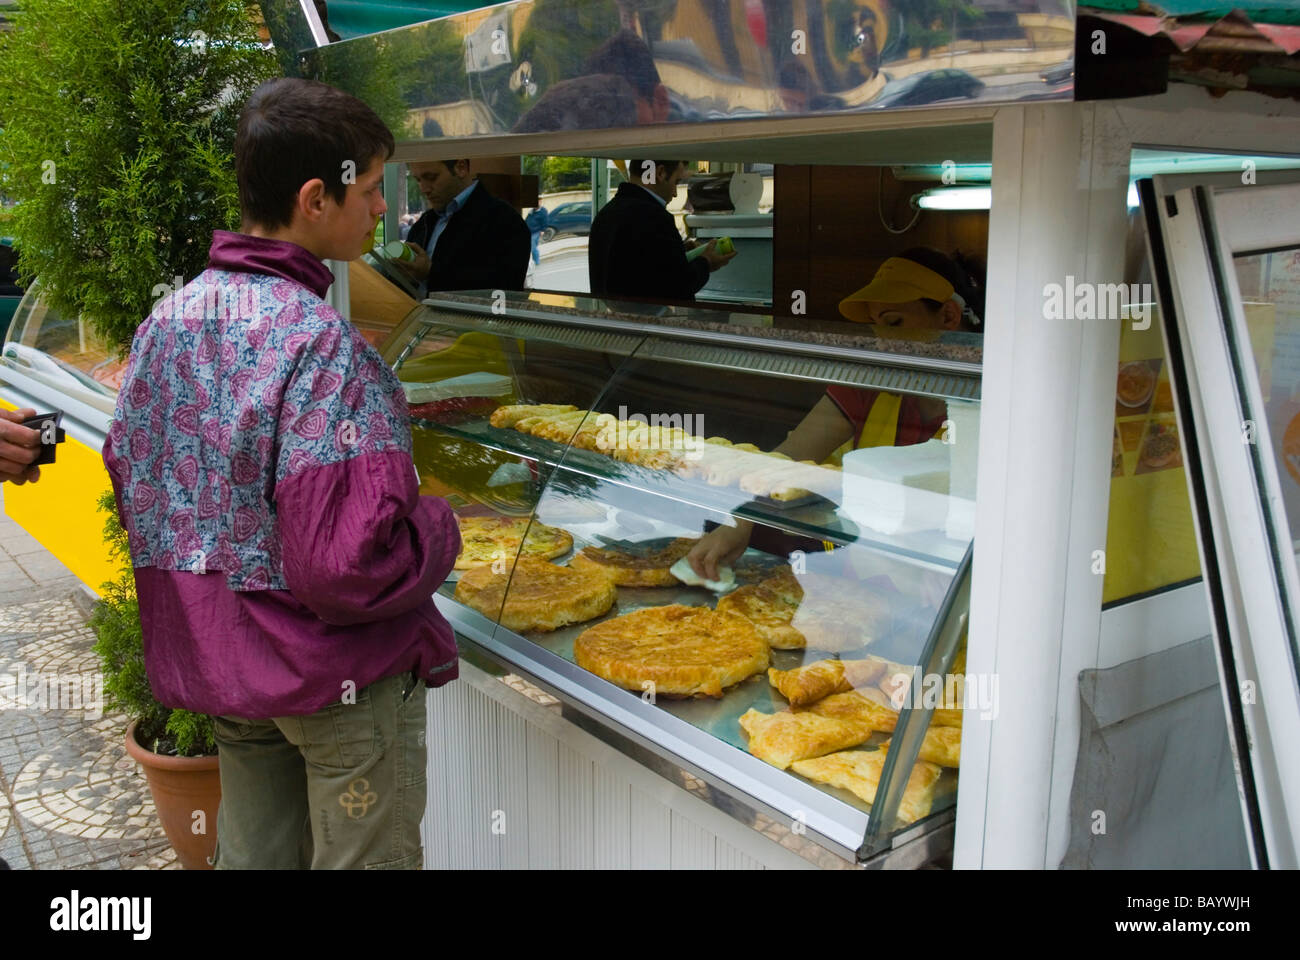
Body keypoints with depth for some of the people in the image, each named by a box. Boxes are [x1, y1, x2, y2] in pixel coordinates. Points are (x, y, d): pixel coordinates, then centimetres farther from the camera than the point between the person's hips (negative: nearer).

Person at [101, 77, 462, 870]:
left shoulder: (166, 320, 0)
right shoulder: (321, 343, -24)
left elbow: (130, 486, 9)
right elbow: (349, 565, -29)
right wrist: (440, 529, -11)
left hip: (213, 655, 7)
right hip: (338, 676, -7)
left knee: (252, 855, 23)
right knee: (364, 859, 12)